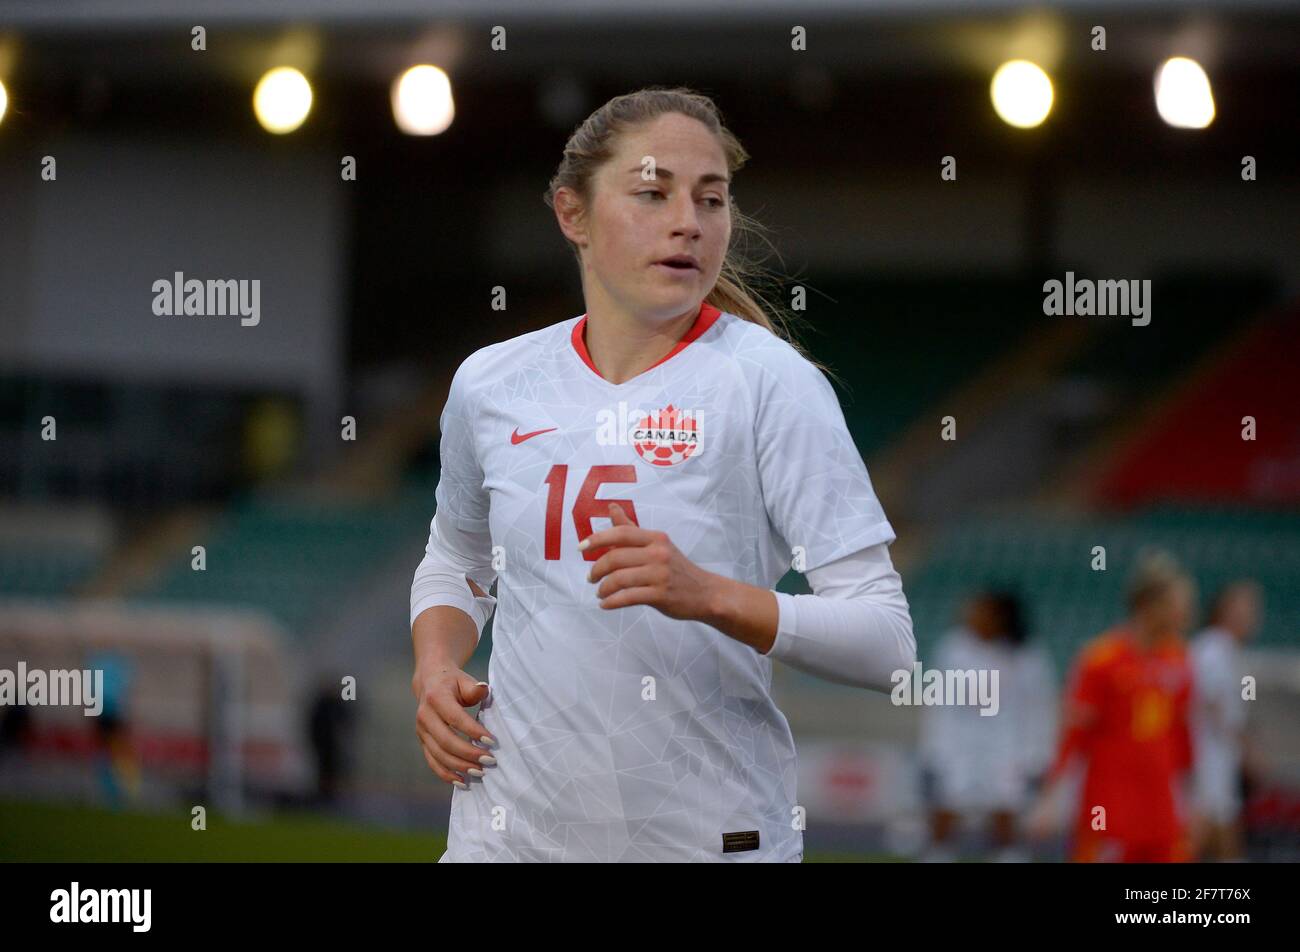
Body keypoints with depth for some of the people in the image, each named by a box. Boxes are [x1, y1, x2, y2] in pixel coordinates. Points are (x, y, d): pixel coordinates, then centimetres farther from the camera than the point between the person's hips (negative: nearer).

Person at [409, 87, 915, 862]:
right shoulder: (490, 383, 3)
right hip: (513, 826, 3)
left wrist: (710, 597, -29)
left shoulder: (771, 382, -10)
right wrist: (435, 669, 3)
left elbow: (885, 643, -15)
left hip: (716, 835, -3)